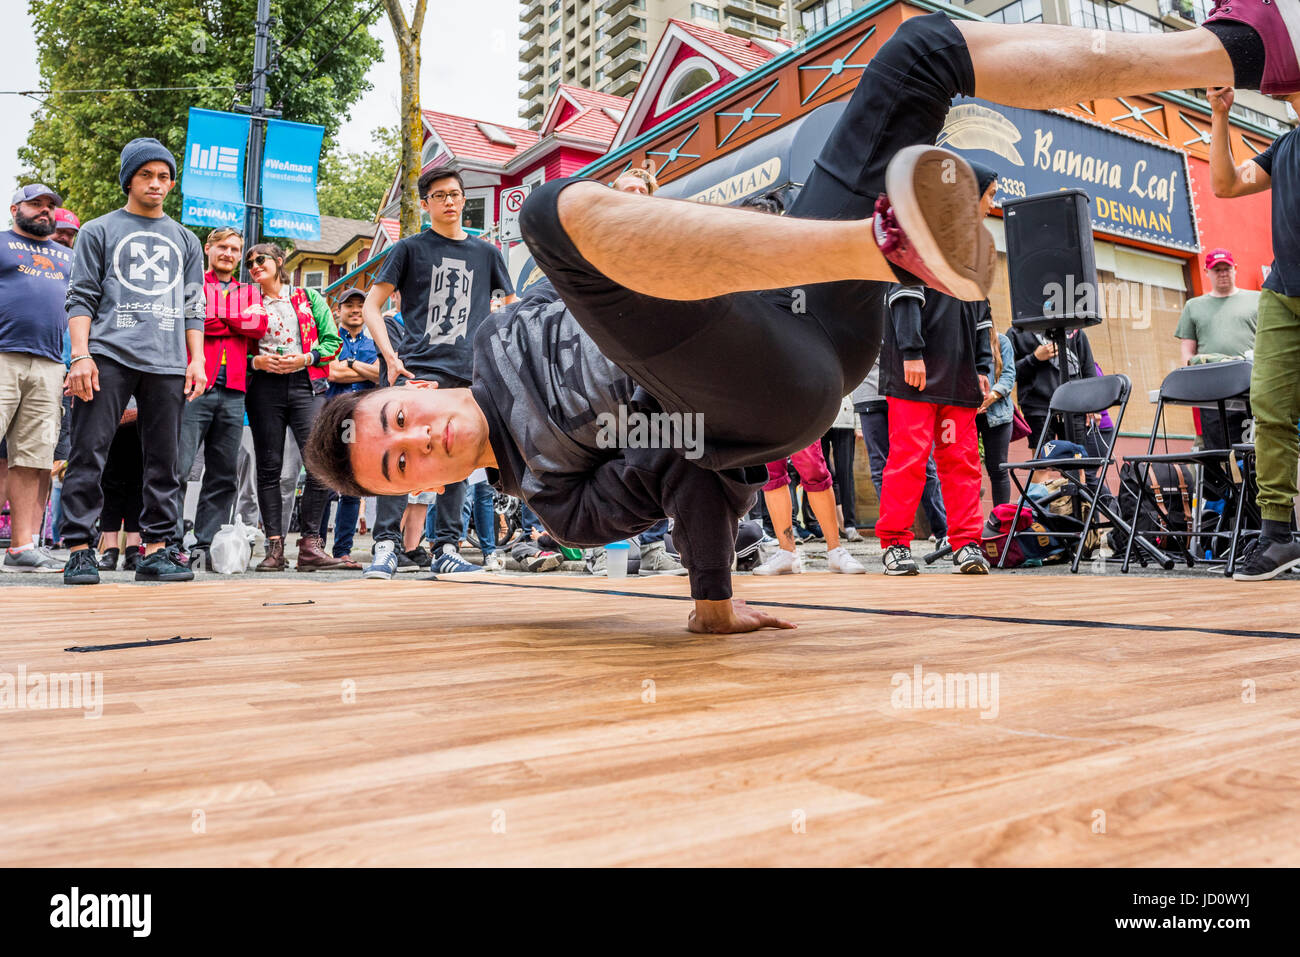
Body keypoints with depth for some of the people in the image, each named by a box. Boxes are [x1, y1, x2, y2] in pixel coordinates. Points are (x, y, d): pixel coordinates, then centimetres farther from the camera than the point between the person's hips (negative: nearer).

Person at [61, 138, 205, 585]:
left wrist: (197, 360, 7)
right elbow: (81, 298, 7)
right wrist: (80, 356, -6)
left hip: (168, 363, 3)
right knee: (89, 452, -8)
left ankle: (155, 550, 4)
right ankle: (79, 548, -3)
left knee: (164, 460, 0)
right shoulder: (99, 231, 14)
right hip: (109, 355, -2)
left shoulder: (186, 241, 22)